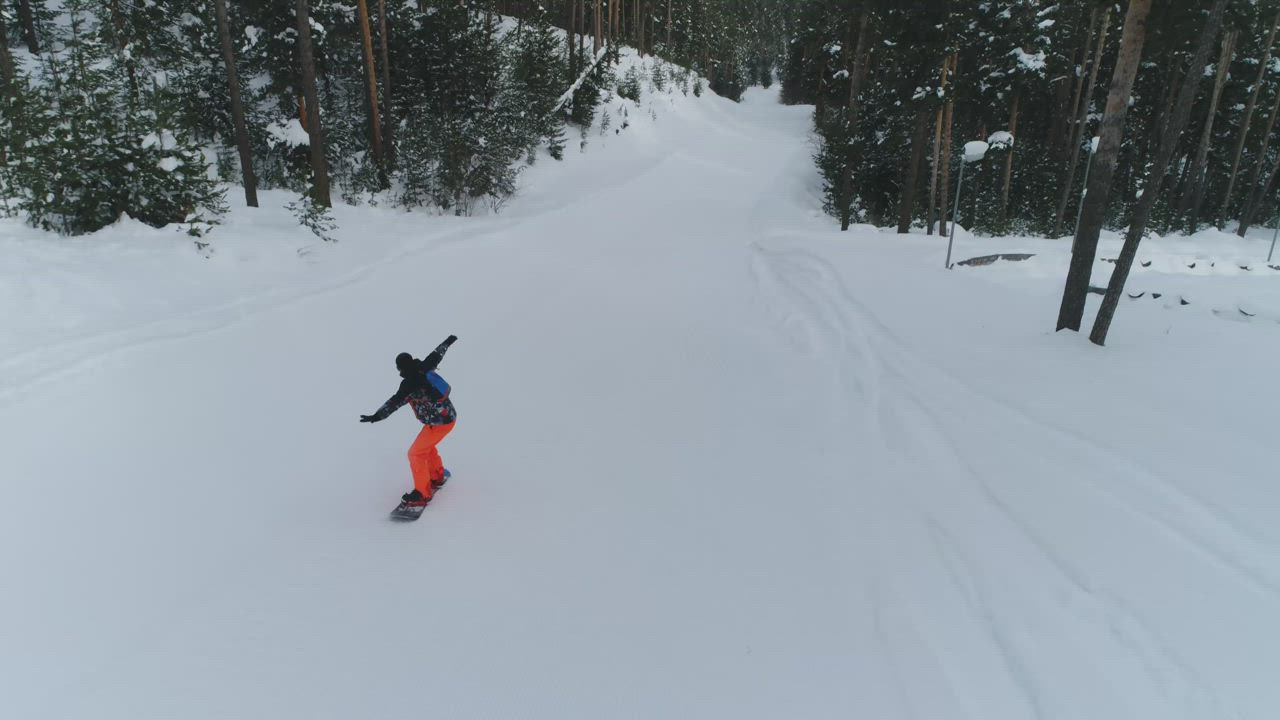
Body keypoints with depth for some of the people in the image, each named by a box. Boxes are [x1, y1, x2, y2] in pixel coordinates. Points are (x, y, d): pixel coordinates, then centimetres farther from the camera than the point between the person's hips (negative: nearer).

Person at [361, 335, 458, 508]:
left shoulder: (410, 384, -21)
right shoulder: (424, 368, 1)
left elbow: (395, 403, -29)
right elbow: (436, 355, 17)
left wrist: (376, 416, -33)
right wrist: (447, 342, 34)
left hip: (438, 423, -9)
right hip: (450, 416, 9)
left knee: (416, 454, -2)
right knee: (427, 446, 29)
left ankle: (422, 494, 1)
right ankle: (438, 476, 45)